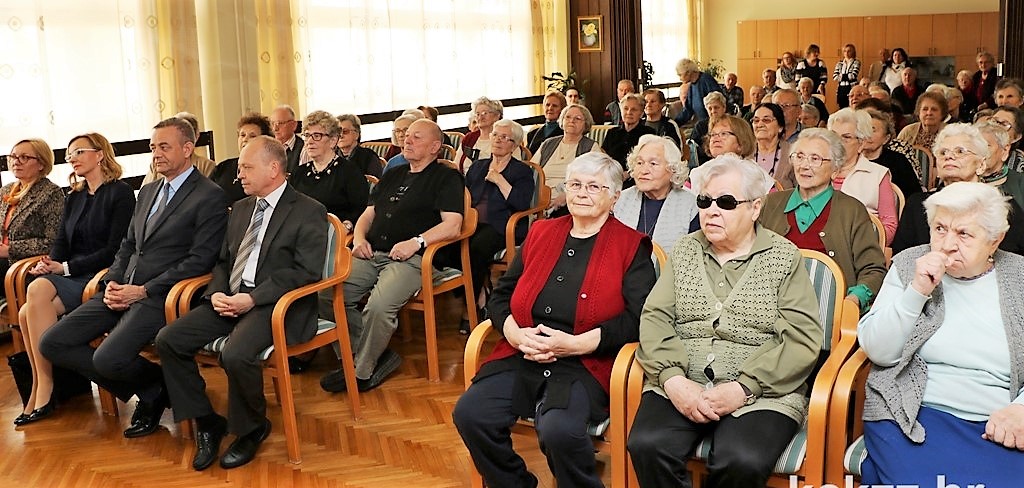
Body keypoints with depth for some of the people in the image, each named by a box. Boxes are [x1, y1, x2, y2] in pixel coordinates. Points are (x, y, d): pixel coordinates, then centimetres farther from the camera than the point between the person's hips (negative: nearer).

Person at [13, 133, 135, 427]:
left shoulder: (120, 193, -2)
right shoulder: (73, 198, 22)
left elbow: (115, 250, -11)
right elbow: (61, 243, 16)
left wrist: (67, 267, -15)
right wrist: (48, 264, -7)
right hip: (70, 277, 7)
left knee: (38, 290, -30)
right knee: (27, 313, -22)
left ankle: (43, 391, -23)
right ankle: (41, 391, -11)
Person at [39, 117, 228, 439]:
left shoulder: (210, 197, -7)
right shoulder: (148, 192, 20)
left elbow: (200, 260, -13)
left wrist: (142, 291, -16)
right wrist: (112, 283, 2)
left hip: (159, 294, -9)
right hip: (122, 290, 9)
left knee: (108, 359, -28)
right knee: (52, 344, -1)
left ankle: (156, 383, 8)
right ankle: (149, 391, 5)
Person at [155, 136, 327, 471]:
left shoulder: (309, 212, -5)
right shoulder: (241, 208, 19)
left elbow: (306, 271, -14)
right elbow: (223, 261, 21)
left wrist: (252, 298, -20)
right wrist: (217, 293, -1)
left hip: (275, 304, -7)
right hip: (231, 299, 8)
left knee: (236, 354, -33)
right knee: (168, 340, -10)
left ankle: (251, 428, -3)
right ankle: (207, 423, 4)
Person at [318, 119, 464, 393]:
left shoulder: (446, 178, 5)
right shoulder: (393, 175, 28)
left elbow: (453, 225, -9)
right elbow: (369, 213, 29)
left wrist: (416, 242, -21)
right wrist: (359, 236, 7)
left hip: (411, 258, -7)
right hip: (371, 255, 7)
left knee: (379, 305, -34)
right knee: (325, 296, -15)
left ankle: (362, 371, -10)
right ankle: (378, 354, -4)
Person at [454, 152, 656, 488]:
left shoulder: (631, 246, 4)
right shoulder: (541, 233, 17)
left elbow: (638, 318, -6)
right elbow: (501, 295, 17)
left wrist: (575, 344, -16)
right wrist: (516, 334, -5)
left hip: (587, 363, -4)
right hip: (522, 358, 5)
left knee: (559, 429, -33)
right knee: (469, 413, -19)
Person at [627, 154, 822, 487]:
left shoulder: (784, 257, 4)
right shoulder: (685, 251, 14)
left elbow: (801, 339, -5)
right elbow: (654, 318, 5)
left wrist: (743, 388, -15)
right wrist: (674, 379, -12)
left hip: (761, 393, -2)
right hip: (681, 386, 2)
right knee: (647, 446, -26)